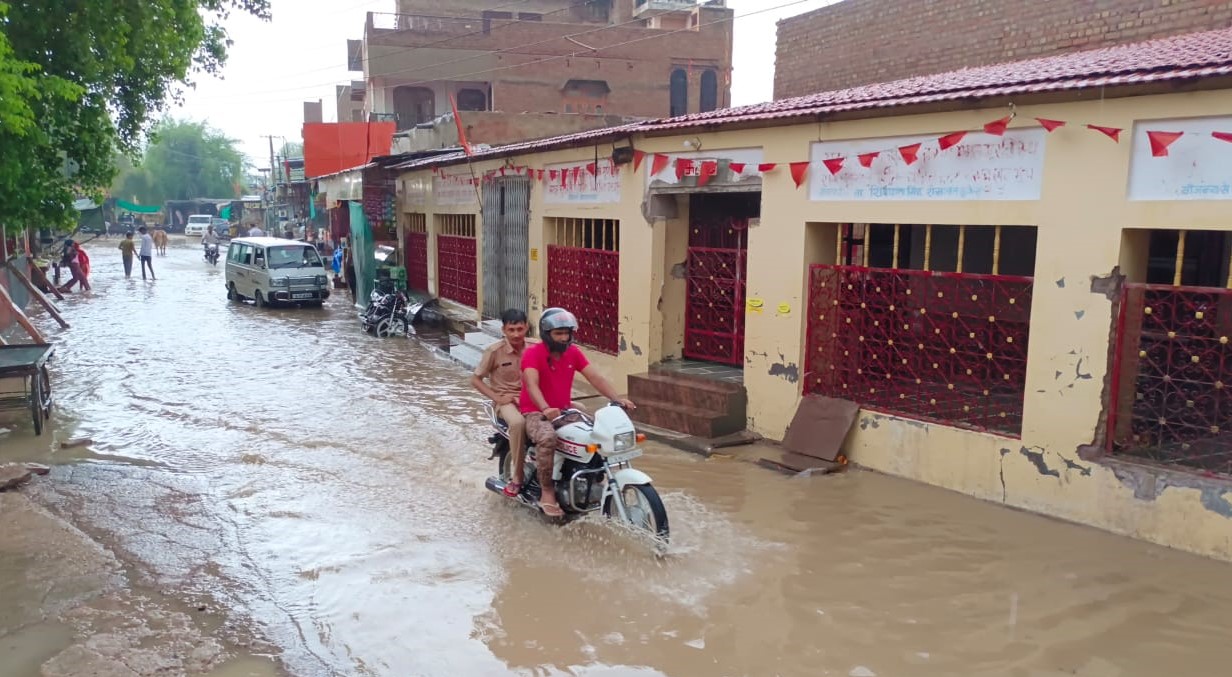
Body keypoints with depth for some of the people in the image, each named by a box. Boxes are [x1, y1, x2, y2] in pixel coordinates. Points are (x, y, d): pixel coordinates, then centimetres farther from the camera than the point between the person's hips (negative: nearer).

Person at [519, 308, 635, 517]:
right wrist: (546, 409, -46)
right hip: (536, 413, -5)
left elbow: (595, 377, -4)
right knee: (547, 438, -37)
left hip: (565, 411, 6)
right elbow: (531, 384, -28)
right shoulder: (532, 353, -13)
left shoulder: (573, 353, 3)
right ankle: (547, 493, -24)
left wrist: (618, 399, -18)